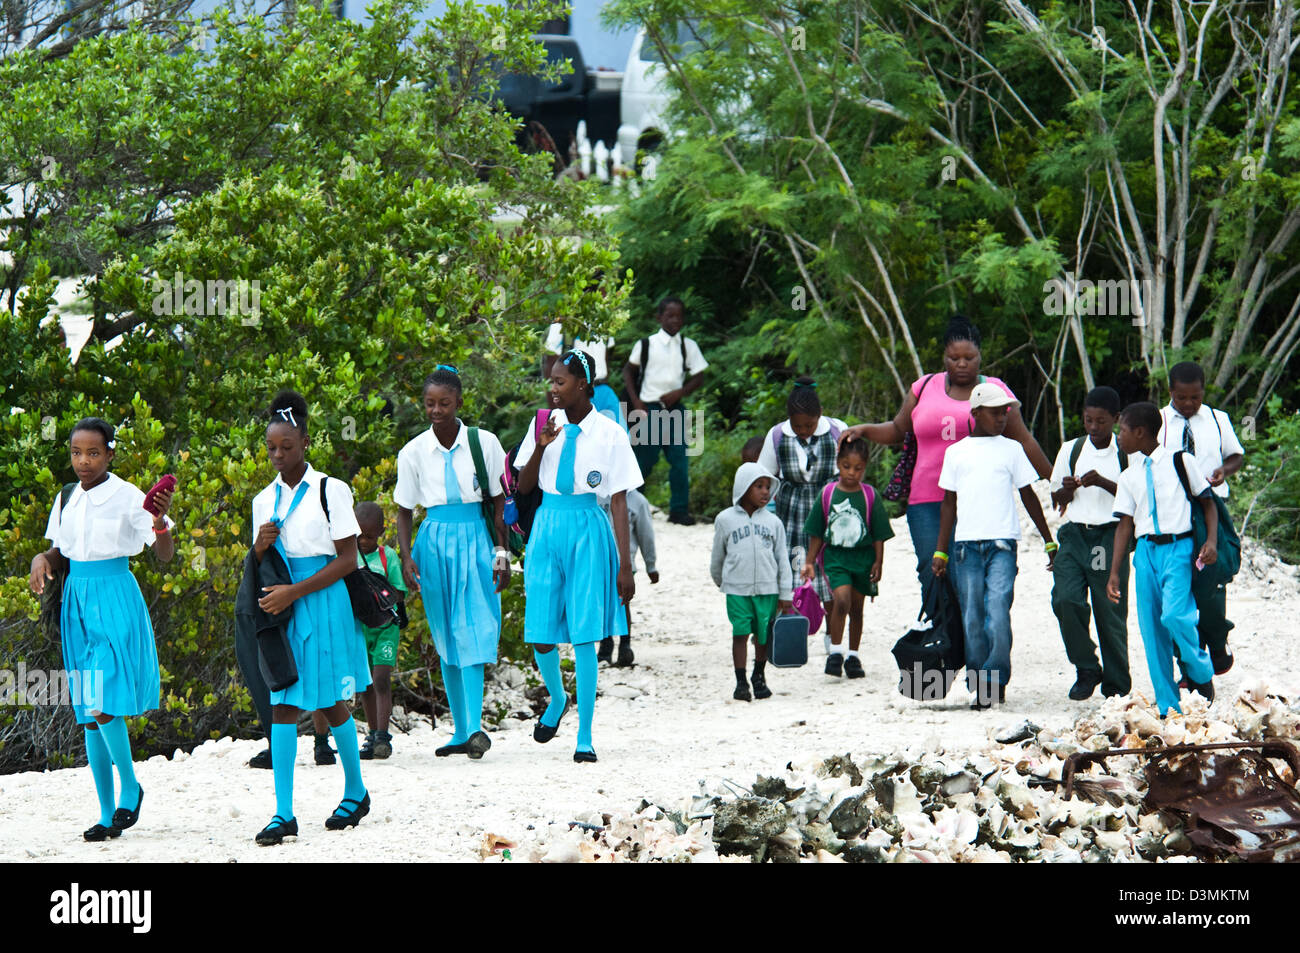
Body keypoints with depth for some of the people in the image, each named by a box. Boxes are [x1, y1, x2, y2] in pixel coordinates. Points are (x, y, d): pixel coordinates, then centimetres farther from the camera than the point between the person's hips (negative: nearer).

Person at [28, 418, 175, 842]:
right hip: (76, 600, 6)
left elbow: (165, 555, -12)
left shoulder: (127, 497, -8)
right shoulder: (67, 499, 9)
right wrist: (42, 559, -2)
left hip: (115, 600, -6)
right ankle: (107, 814, 12)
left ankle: (130, 787, 7)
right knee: (87, 714, 6)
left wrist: (159, 521, -31)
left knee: (103, 704, -17)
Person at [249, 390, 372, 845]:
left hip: (323, 603, -4)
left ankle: (355, 791, 26)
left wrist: (295, 592, -16)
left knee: (330, 702, 5)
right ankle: (283, 814, -7)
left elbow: (347, 560, -8)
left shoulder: (330, 491, -5)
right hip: (281, 607, 4)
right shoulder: (265, 500, 11)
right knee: (282, 705, -4)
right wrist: (261, 546, -7)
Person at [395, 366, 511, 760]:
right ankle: (462, 732, 14)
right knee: (446, 640, 6)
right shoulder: (413, 453, 2)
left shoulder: (484, 443, -1)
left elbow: (499, 503, 5)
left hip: (474, 540, -2)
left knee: (472, 634, -15)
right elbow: (403, 512, 8)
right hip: (434, 543, 2)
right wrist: (407, 557, -4)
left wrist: (502, 554, 1)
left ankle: (475, 725, -22)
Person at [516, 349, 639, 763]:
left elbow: (618, 502, -3)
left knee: (585, 636, -5)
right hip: (548, 528, 3)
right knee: (540, 635, 1)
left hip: (587, 531, -3)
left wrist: (625, 566, -5)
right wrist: (541, 446, -10)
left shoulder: (609, 434, -4)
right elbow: (523, 487, 8)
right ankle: (557, 699, 33)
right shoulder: (546, 423, 5)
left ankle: (584, 737, 2)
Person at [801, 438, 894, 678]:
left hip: (863, 557, 1)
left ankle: (853, 656, 21)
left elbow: (879, 534, 3)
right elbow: (816, 534, 7)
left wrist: (878, 562, -2)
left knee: (856, 607, 9)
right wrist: (810, 562, 7)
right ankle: (835, 652, -10)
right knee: (841, 600, -20)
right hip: (835, 556, -1)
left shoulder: (869, 495, -1)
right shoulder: (828, 494, 0)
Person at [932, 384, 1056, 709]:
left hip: (1002, 543, -1)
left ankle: (996, 679, -7)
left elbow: (1028, 496, 15)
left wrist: (1049, 540, 16)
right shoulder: (956, 452, 11)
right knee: (972, 619, 1)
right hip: (966, 544, 2)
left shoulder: (1011, 449, 9)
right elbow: (949, 502, 14)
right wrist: (940, 551, 10)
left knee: (998, 612, -14)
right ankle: (980, 687, 7)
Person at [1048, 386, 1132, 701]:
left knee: (1110, 610, -1)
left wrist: (1102, 483, -17)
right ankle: (1086, 669, 0)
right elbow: (1056, 500, 18)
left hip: (1111, 536, -3)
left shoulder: (1127, 454, 1)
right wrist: (1068, 489, -5)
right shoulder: (1071, 450, 11)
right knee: (1065, 599, -15)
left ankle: (1116, 685, 11)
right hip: (1074, 534, 3)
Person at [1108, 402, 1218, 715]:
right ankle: (1168, 707, 7)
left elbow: (1207, 503, 6)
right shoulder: (1129, 476, 12)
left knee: (1174, 615, -22)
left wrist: (1211, 541, -9)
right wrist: (1114, 572, 3)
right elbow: (1125, 524, 10)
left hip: (1178, 547, -5)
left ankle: (1202, 675, 4)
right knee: (1151, 626, 0)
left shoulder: (1179, 461, 1)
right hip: (1146, 549, 5)